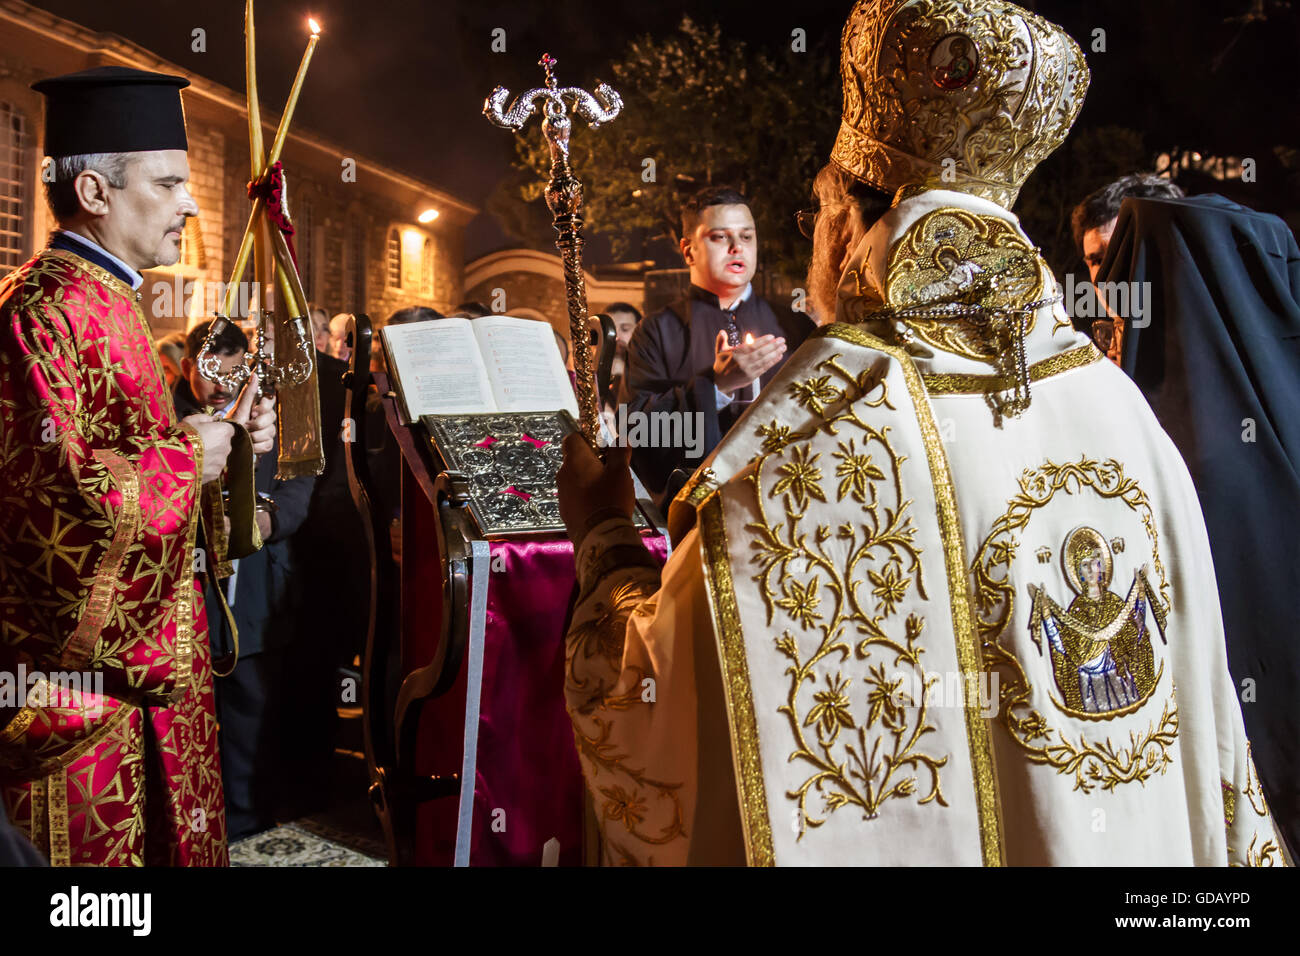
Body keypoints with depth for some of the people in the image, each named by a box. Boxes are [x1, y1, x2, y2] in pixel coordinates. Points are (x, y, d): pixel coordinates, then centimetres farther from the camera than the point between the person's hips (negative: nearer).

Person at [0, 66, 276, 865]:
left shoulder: (106, 301, 14)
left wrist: (223, 433, 5)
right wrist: (188, 457, -15)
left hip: (144, 646, 10)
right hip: (87, 670, -10)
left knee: (169, 829, 17)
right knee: (104, 843, 3)